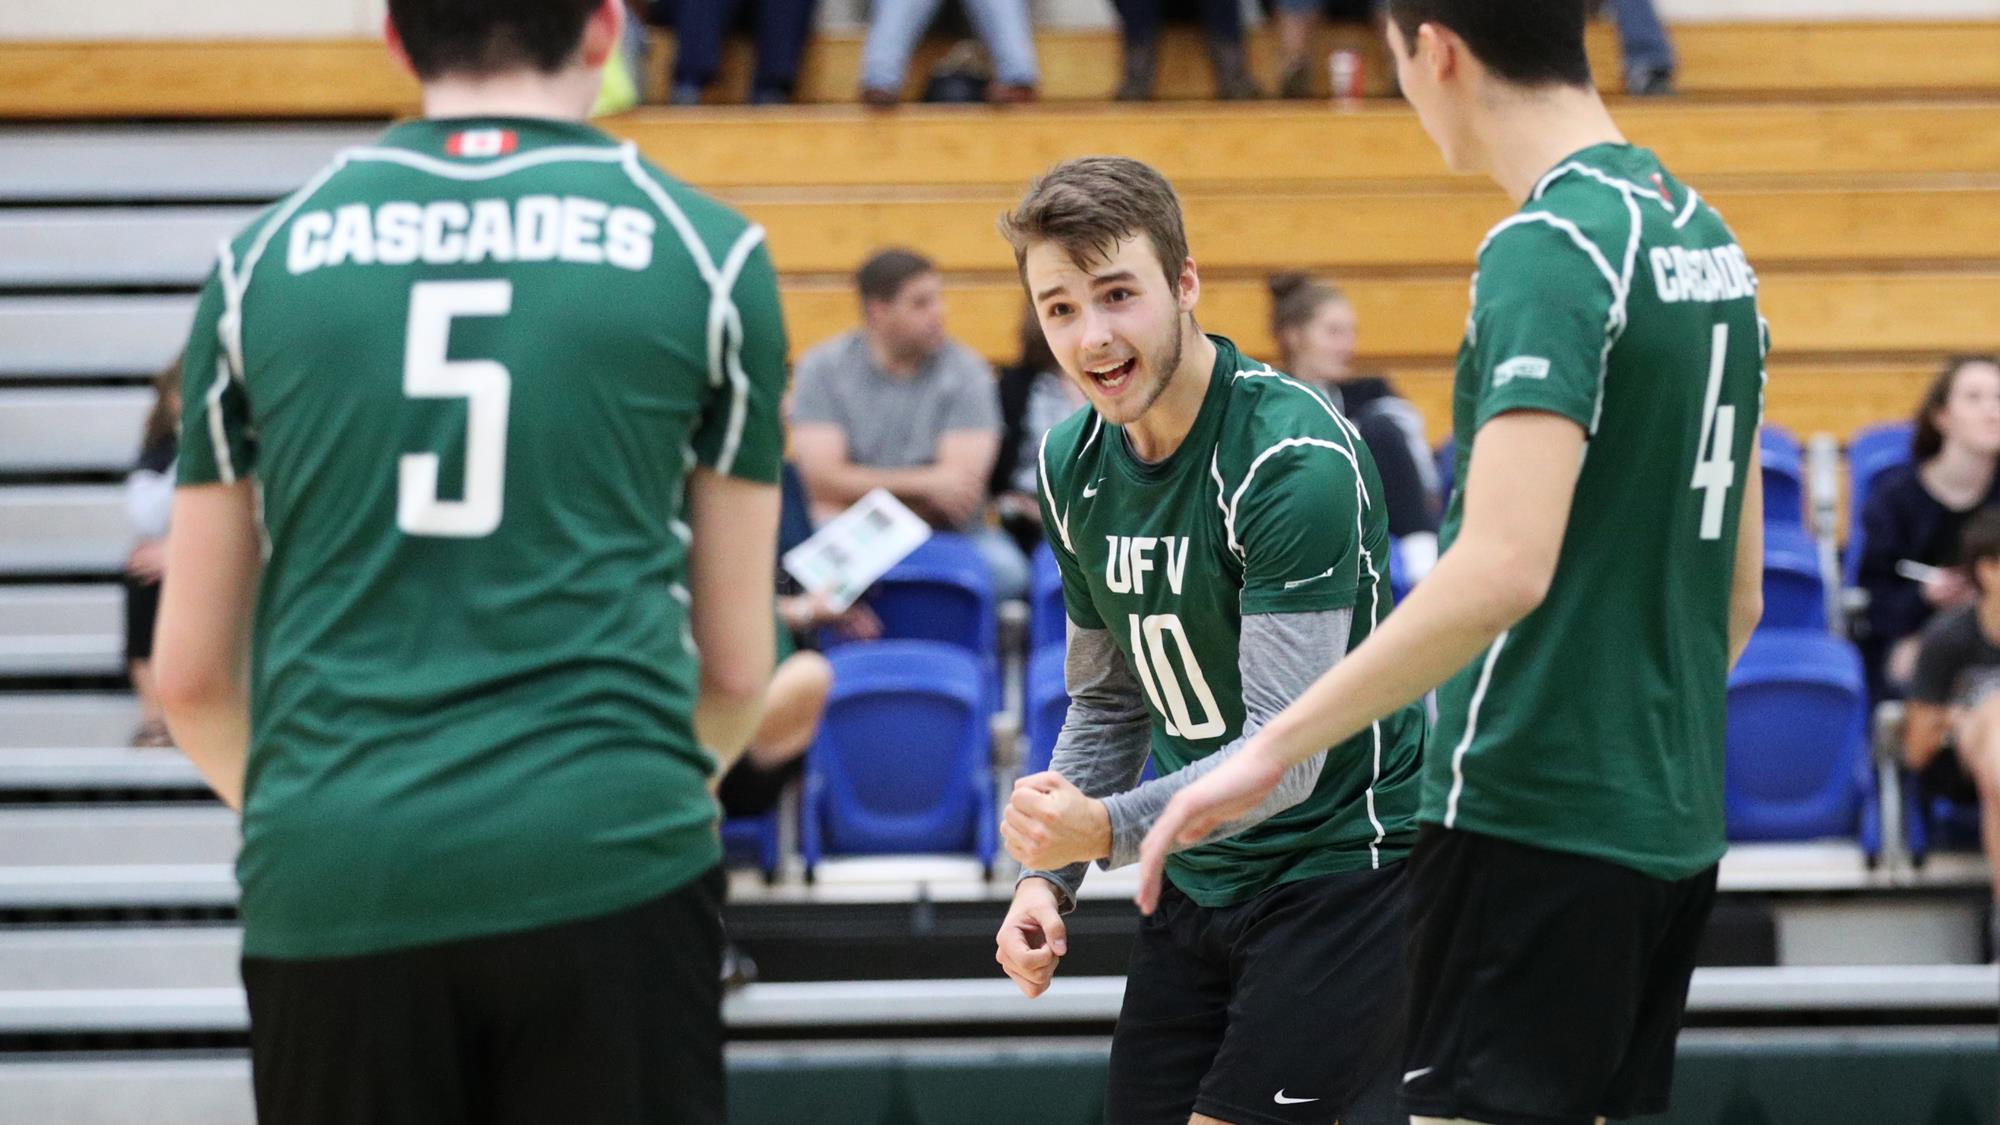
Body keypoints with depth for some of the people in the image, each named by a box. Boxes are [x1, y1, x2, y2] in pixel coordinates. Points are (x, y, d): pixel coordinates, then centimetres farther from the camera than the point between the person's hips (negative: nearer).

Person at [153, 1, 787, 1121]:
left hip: (326, 889, 2)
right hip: (609, 871, -1)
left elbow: (193, 673, 14)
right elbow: (737, 666, 12)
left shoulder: (264, 261, 10)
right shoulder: (706, 253, 7)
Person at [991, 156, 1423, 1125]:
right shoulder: (1073, 464, 3)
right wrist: (1048, 874, 4)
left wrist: (1108, 828, -38)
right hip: (1197, 880, 7)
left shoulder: (1298, 457, -21)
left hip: (1344, 858, -7)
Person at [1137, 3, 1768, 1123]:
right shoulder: (1703, 235, 11)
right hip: (1674, 822, 9)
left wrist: (1269, 751, -23)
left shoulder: (1550, 249, -16)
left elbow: (1502, 568, -26)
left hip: (1531, 813, -9)